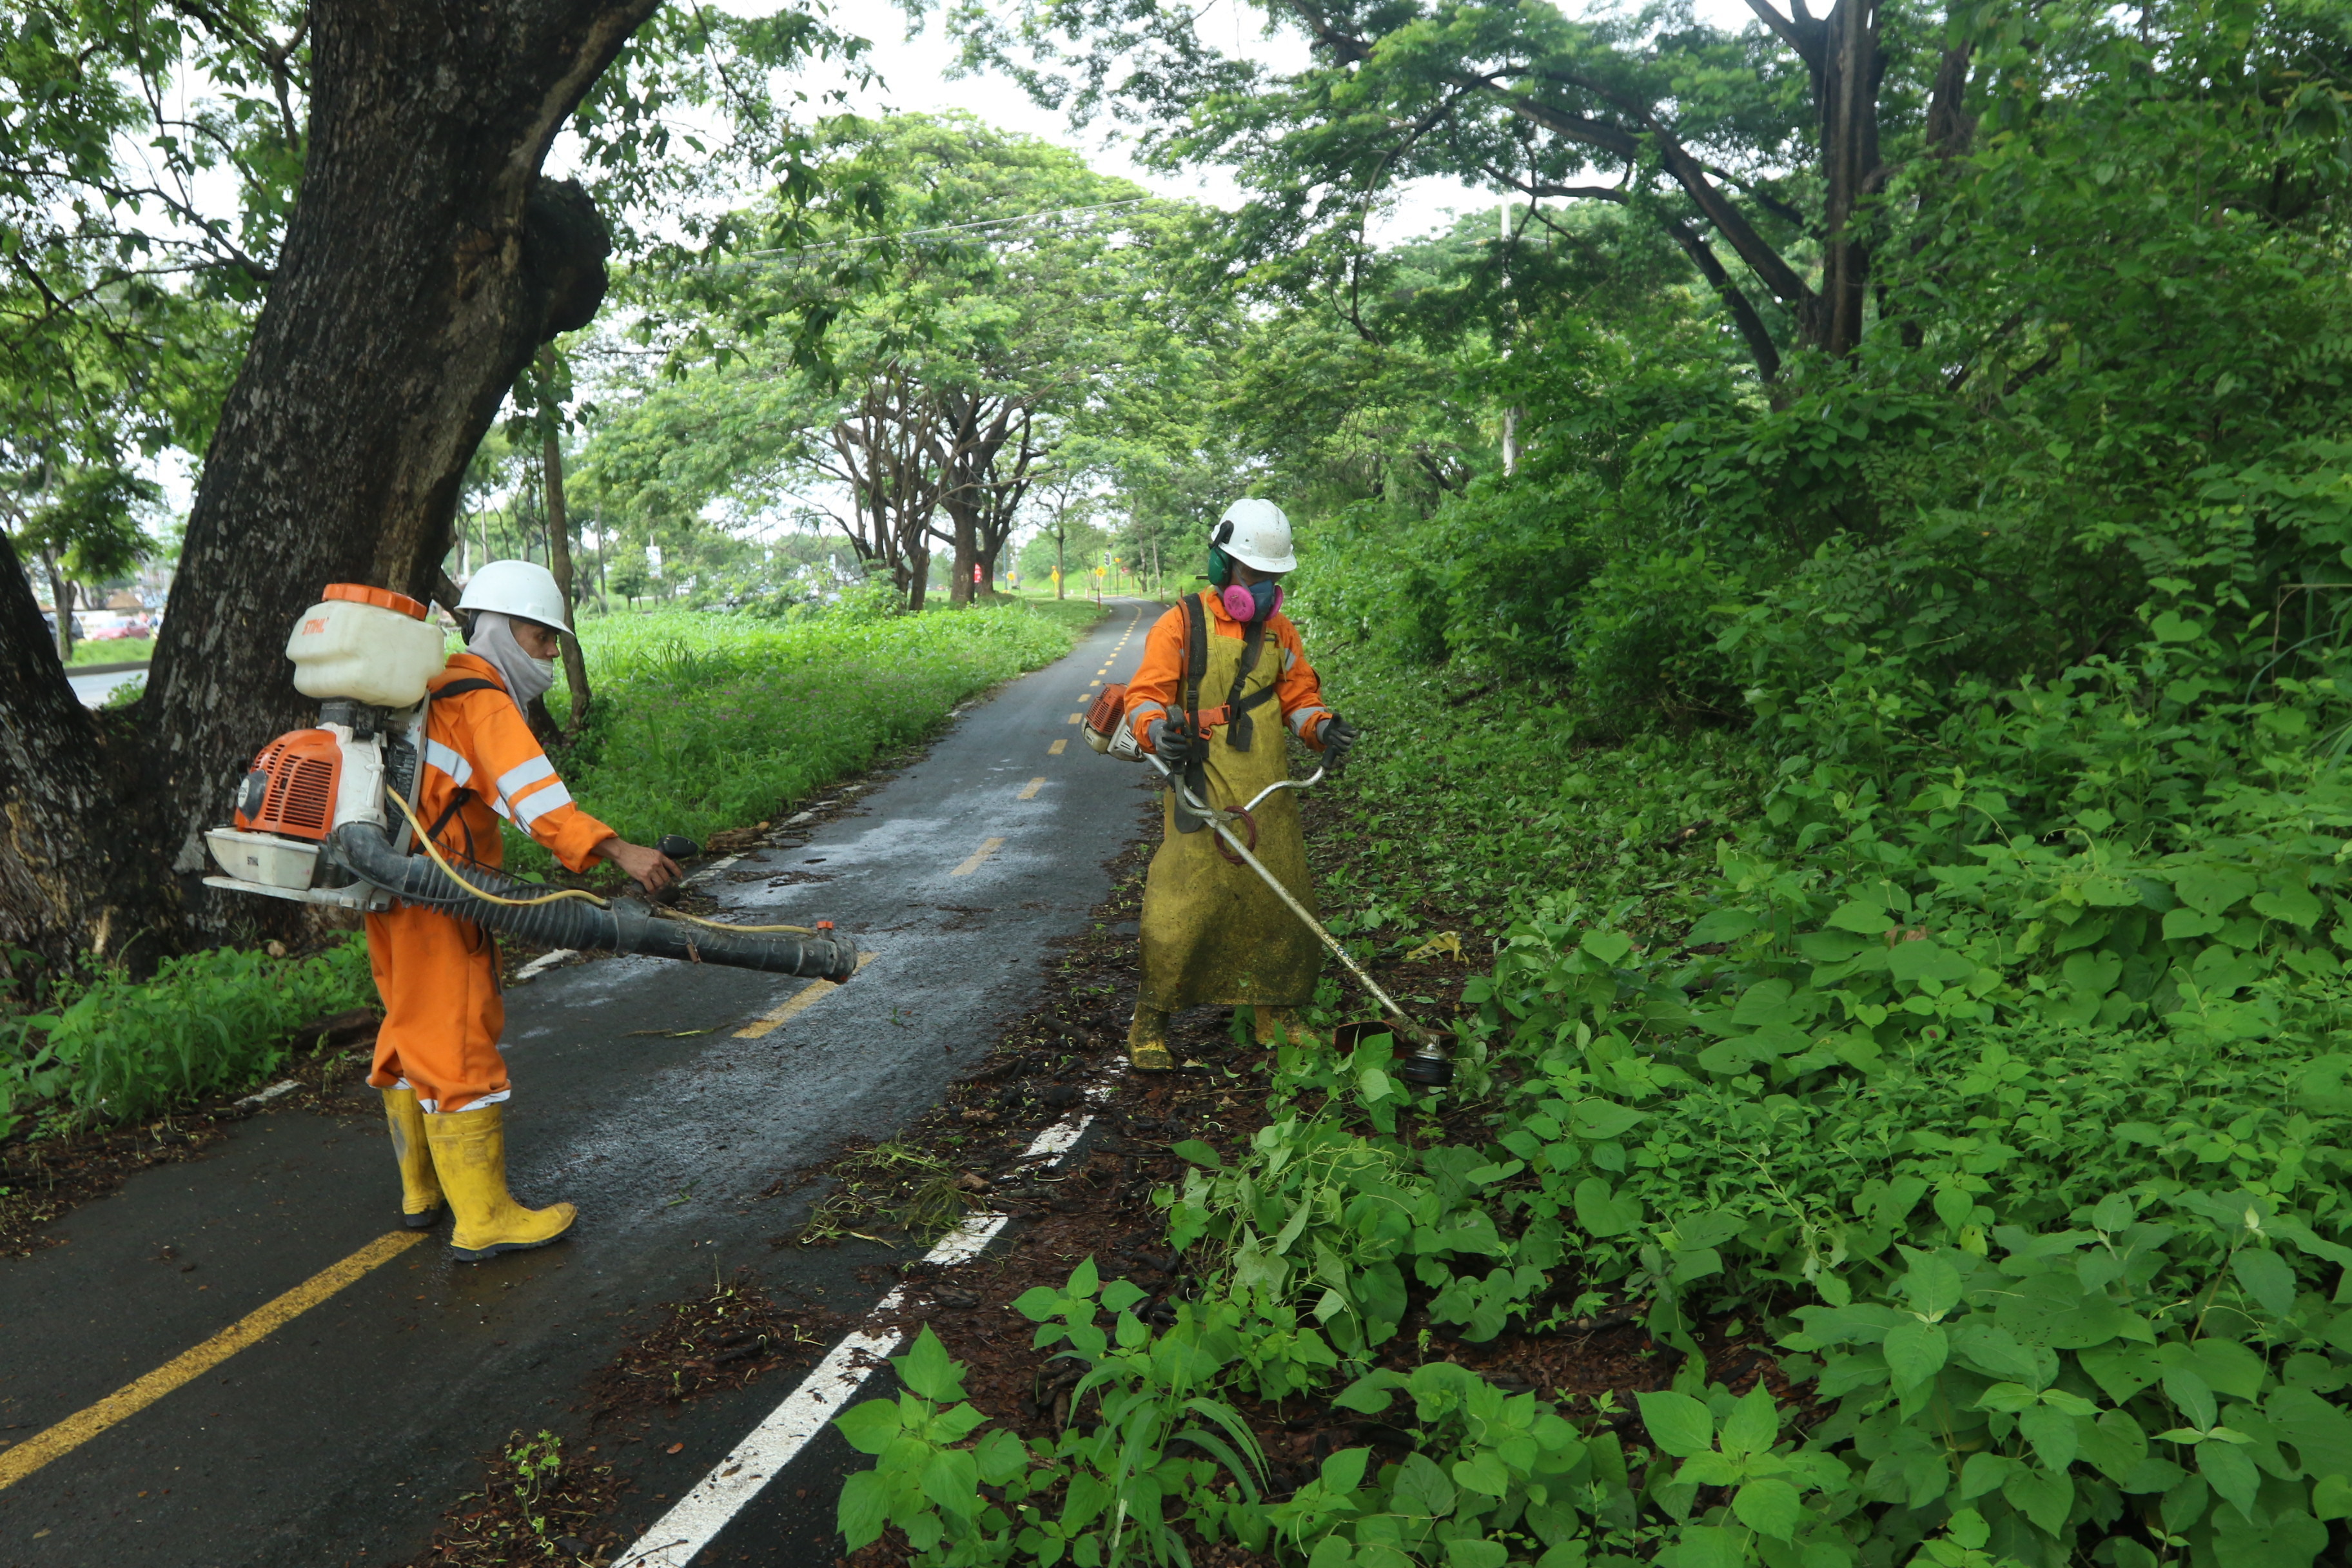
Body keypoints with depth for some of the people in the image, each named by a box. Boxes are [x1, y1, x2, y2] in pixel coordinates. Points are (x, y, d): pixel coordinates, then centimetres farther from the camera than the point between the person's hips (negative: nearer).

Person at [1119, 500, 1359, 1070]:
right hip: (1200, 789, -5)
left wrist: (1322, 726, -4)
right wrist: (1159, 731, -28)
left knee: (1281, 902, 8)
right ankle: (1149, 1026, 6)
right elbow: (1145, 696, -6)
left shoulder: (1279, 631, 15)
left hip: (1268, 794, 5)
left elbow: (1299, 696, 18)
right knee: (1181, 907, -10)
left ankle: (1277, 1018, 25)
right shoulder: (1181, 625, -1)